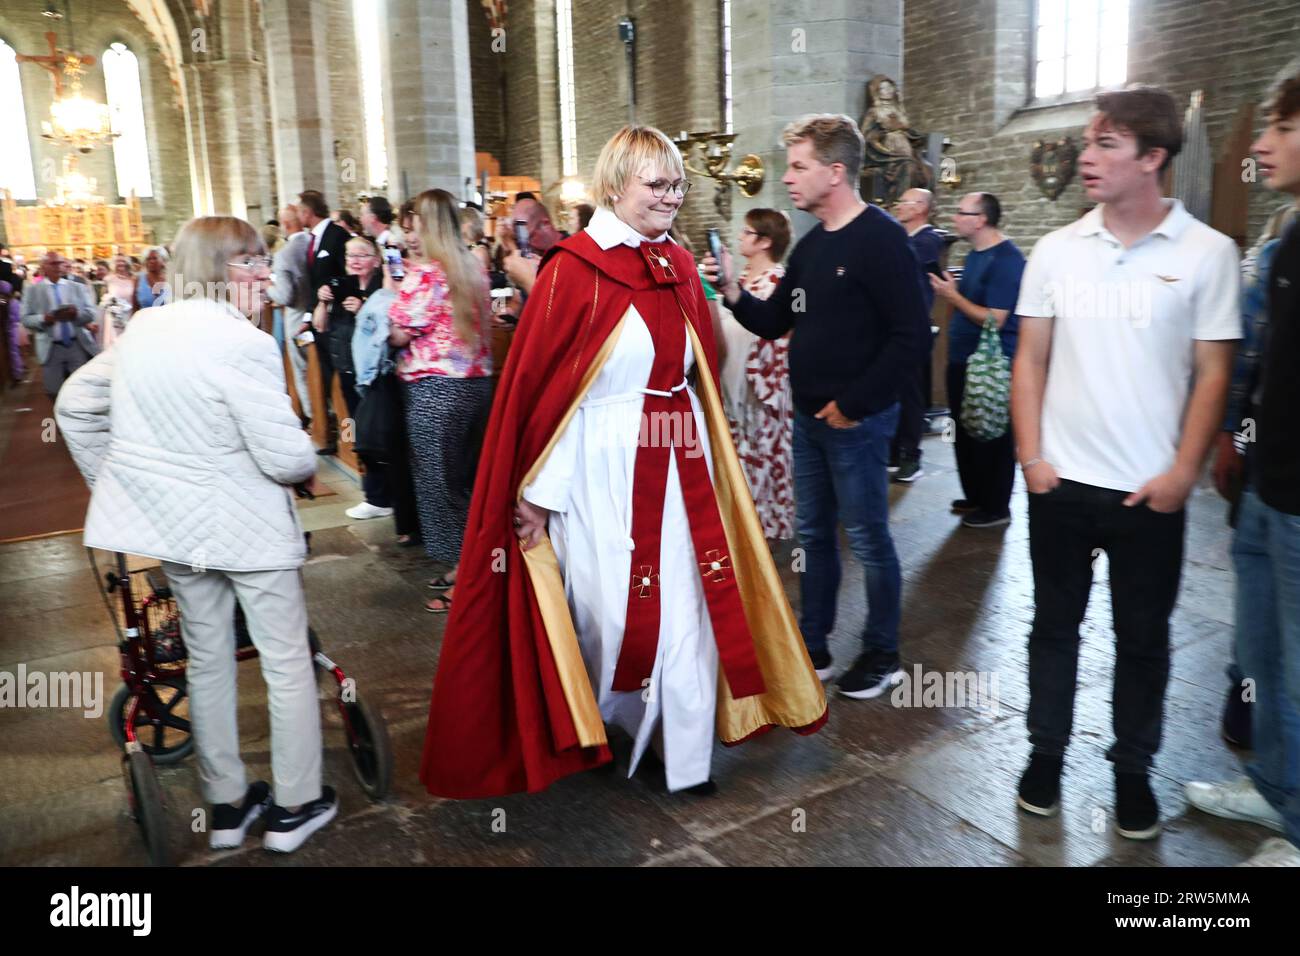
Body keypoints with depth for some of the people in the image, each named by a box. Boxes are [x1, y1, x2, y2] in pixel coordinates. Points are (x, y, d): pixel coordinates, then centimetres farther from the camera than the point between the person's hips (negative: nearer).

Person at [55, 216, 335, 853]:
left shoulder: (141, 330, 3)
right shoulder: (243, 345, -21)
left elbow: (73, 405, 13)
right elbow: (287, 458, -23)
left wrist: (115, 481, 20)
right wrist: (309, 463, -1)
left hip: (175, 522, 7)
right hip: (249, 528, -7)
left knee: (207, 661, 19)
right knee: (287, 661, 10)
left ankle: (226, 804, 33)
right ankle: (294, 807, 22)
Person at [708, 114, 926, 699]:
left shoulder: (881, 238, -13)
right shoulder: (810, 245, 12)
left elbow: (907, 338, -19)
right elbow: (774, 324, 14)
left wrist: (853, 404, -17)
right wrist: (732, 291, -3)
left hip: (856, 420, -8)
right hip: (809, 417, 8)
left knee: (867, 538, 3)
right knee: (812, 533, 14)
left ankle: (882, 656, 20)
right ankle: (812, 649, 27)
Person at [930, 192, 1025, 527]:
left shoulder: (1006, 260, -18)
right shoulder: (974, 254, 12)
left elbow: (993, 319, -23)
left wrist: (954, 297, -17)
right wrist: (949, 292, 4)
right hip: (963, 360, 10)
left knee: (991, 437, 1)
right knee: (965, 432, 17)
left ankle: (996, 507, 12)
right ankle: (974, 496, 31)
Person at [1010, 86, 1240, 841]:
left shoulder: (1207, 253, -3)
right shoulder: (1057, 250, 2)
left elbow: (1213, 375, -3)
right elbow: (1030, 361, 4)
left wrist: (1182, 473, -10)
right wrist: (1030, 455, -4)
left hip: (1152, 490, -1)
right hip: (1061, 481, 2)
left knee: (1143, 637, 11)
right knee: (1055, 623, 13)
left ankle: (1133, 770, 29)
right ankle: (1047, 752, 29)